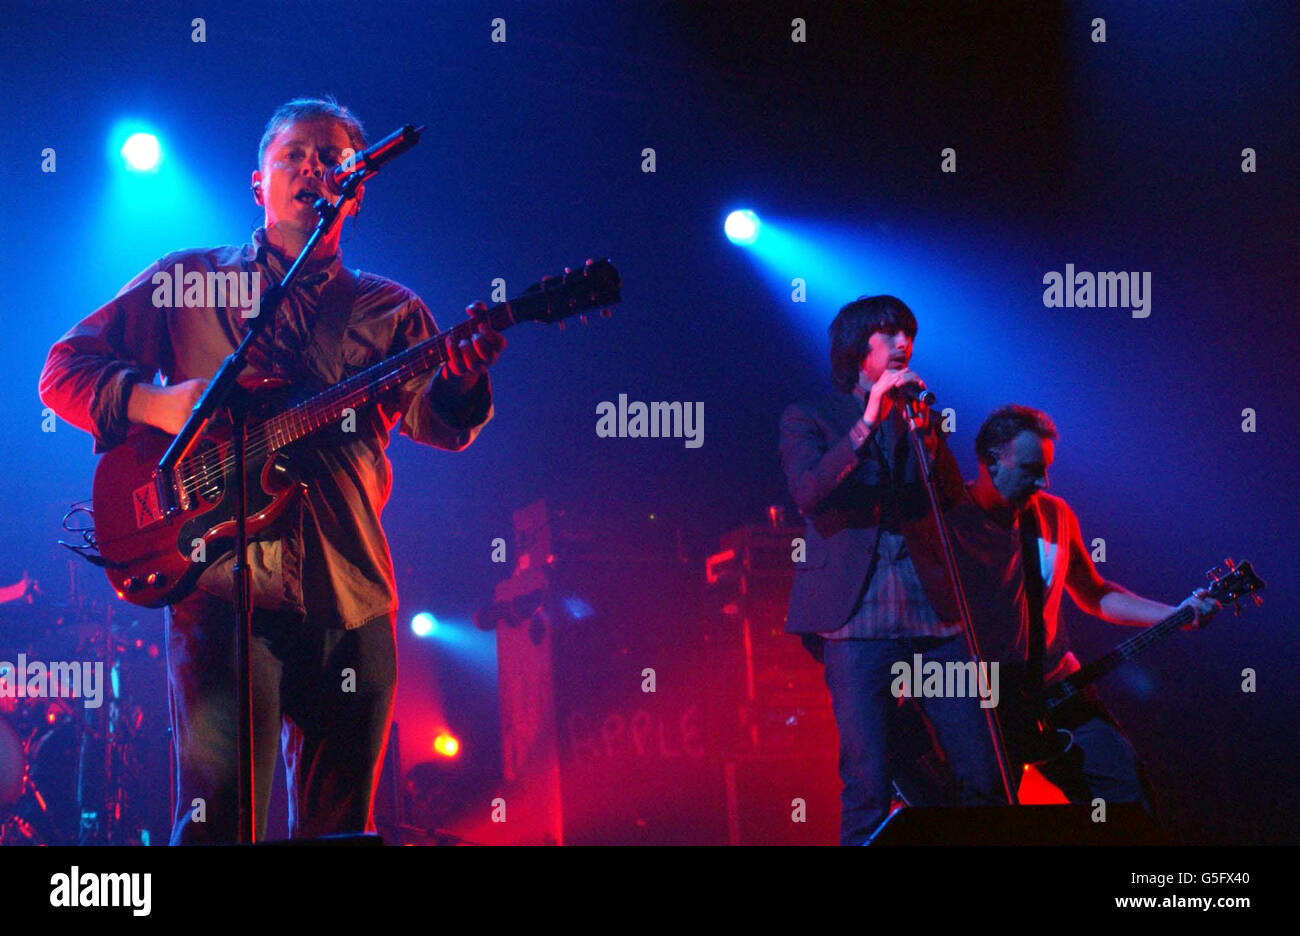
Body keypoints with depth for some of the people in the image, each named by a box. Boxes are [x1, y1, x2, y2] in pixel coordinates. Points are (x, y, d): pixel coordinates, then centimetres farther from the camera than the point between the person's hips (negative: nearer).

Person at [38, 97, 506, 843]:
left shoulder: (390, 311, 16)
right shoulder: (187, 280, 13)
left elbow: (435, 418, 1)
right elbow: (65, 369, 10)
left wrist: (460, 382, -23)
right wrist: (157, 403, -9)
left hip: (351, 593, 3)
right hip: (225, 582, -3)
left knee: (340, 823, 5)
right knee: (218, 816, -14)